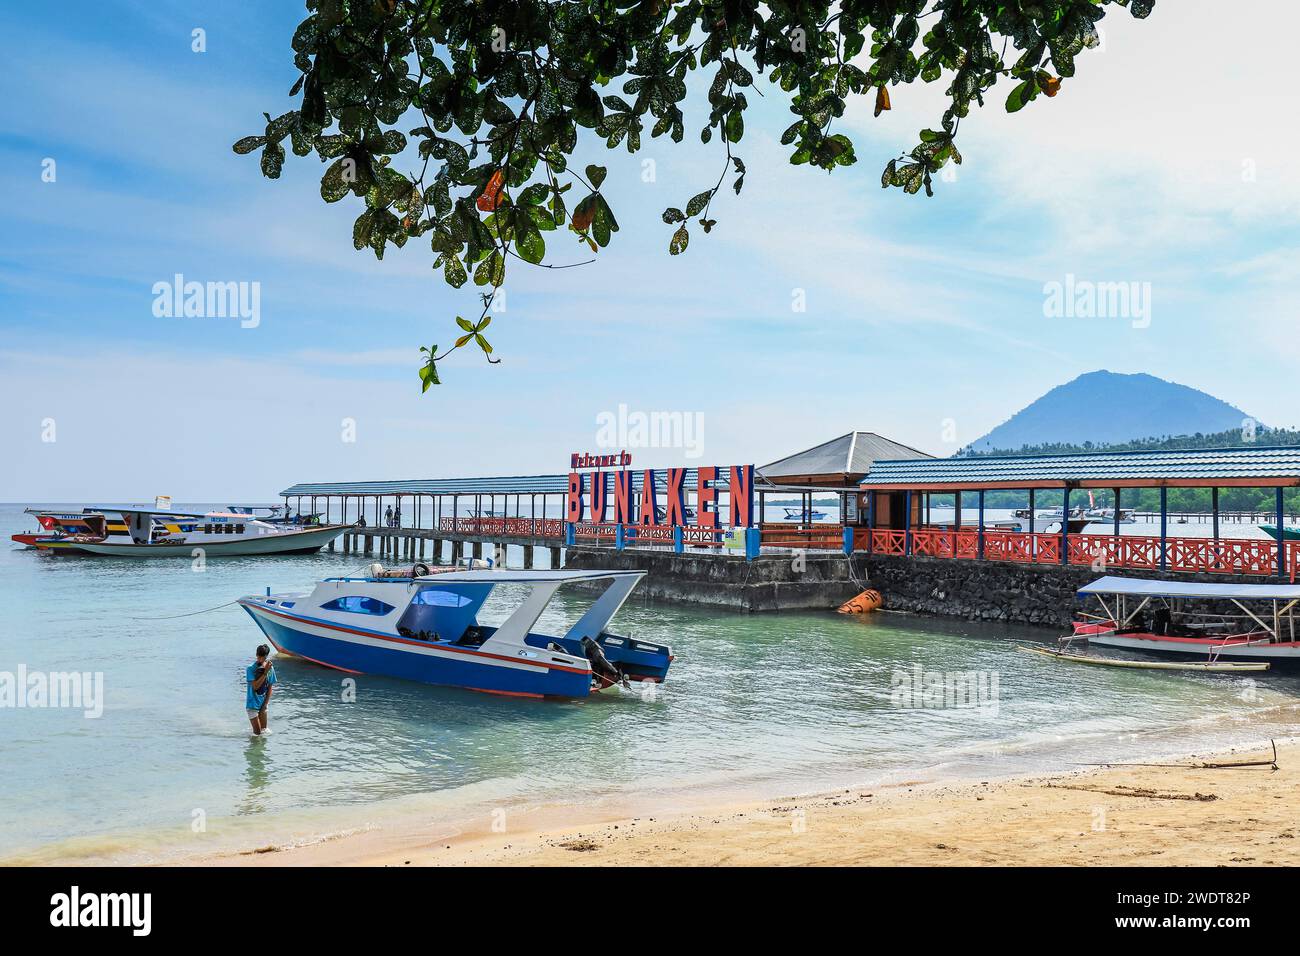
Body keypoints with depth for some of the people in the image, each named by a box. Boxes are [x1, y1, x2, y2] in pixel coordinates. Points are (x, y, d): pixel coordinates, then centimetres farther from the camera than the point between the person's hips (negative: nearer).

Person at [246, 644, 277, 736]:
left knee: (264, 731, 12)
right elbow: (255, 686, -24)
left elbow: (270, 688, 3)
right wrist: (265, 672, -28)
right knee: (257, 733, -1)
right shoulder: (251, 668, -16)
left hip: (263, 704, 5)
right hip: (252, 704, -4)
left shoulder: (270, 668, -3)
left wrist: (265, 704, -3)